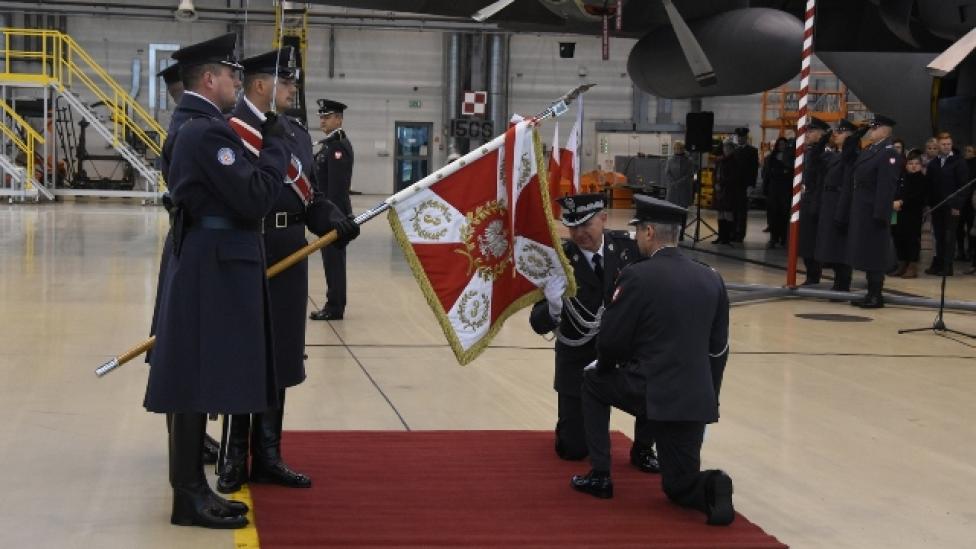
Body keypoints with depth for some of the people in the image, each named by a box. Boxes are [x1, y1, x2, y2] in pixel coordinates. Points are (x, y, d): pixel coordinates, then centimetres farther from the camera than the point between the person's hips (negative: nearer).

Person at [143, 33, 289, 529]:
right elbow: (256, 199, -20)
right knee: (199, 383, -4)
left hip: (202, 266, 11)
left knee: (198, 382, 14)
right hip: (213, 271, -11)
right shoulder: (208, 131, -17)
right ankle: (189, 496, 4)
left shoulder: (189, 128, 16)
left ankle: (192, 486, 21)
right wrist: (275, 145, -9)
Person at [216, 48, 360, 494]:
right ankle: (234, 458, 17)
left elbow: (309, 195, 12)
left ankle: (267, 456, 21)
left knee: (278, 360, 11)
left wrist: (335, 222, -7)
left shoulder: (297, 134, 14)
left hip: (287, 261, 7)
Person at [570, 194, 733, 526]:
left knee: (592, 380, 25)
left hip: (651, 392, -5)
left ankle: (600, 475, 20)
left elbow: (609, 342, -4)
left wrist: (606, 367, 19)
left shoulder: (637, 276, -9)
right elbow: (718, 349, 12)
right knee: (680, 486, 19)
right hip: (697, 398, 5)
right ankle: (711, 485, -16)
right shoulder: (712, 279, 7)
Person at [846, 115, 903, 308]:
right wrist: (855, 210, 16)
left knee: (875, 255, -4)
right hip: (862, 212, 9)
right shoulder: (868, 151, 16)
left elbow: (887, 187, -20)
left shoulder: (889, 154, -14)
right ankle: (871, 293, 20)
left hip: (874, 212, -9)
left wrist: (881, 214, -24)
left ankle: (876, 296, 2)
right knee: (866, 254, 13)